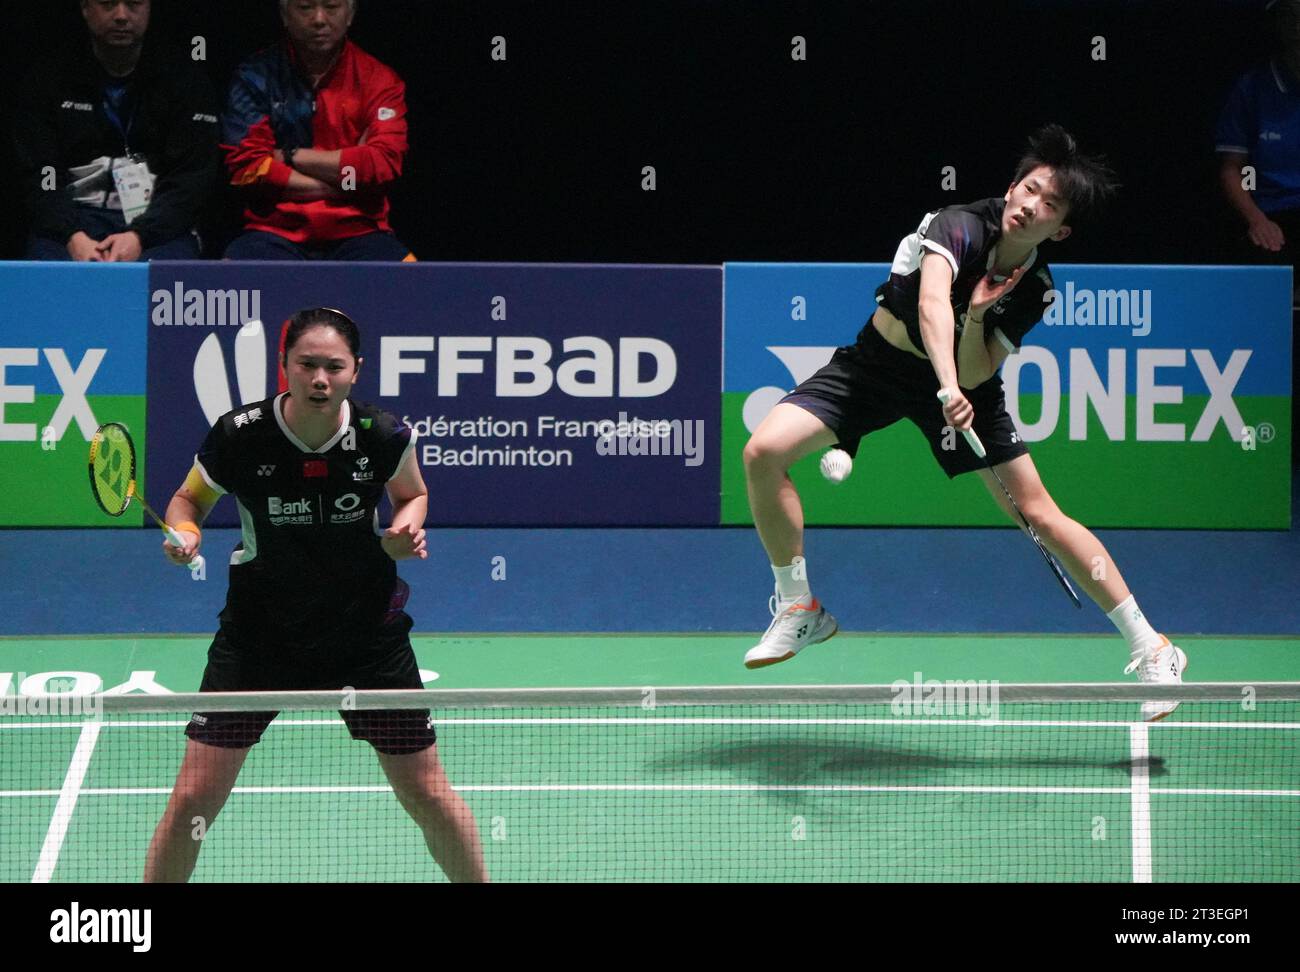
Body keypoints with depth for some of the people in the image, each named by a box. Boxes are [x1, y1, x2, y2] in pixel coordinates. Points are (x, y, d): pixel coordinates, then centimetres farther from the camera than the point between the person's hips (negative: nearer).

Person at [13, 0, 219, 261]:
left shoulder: (181, 75, 8)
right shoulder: (50, 80, 11)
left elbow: (194, 176, -1)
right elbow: (37, 176, 2)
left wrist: (139, 236, -17)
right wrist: (73, 236, -18)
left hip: (159, 222, -1)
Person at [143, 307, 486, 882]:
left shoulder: (383, 437, -15)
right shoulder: (238, 437, -18)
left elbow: (413, 494, 8)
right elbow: (189, 499, 2)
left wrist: (408, 524, -13)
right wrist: (184, 532, -19)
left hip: (367, 633, 1)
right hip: (259, 634, -1)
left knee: (427, 795, 5)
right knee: (194, 798, -5)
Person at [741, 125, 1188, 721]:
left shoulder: (1034, 290, -14)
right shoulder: (961, 228, -27)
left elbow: (974, 374, -17)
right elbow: (932, 304, -44)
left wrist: (978, 316, -35)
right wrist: (949, 388, -58)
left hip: (961, 380, 1)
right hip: (875, 361, -1)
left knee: (1040, 516, -7)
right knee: (764, 451, -22)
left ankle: (1150, 648, 4)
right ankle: (800, 610, -3)